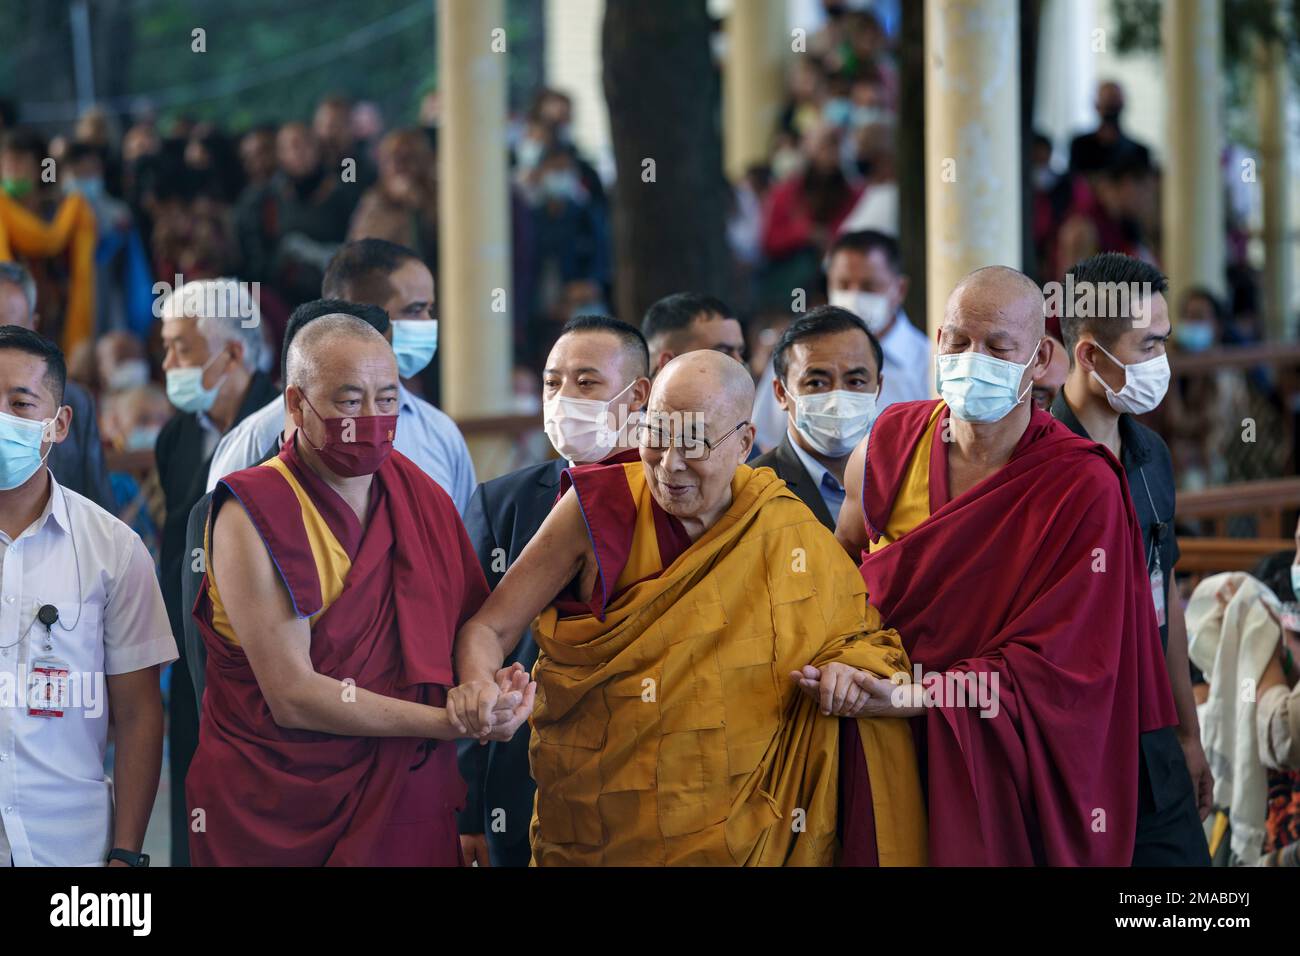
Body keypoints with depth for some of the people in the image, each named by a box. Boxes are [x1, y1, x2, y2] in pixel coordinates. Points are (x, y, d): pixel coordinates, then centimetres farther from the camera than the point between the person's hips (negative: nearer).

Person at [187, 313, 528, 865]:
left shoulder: (423, 500, 4)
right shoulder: (253, 515, -13)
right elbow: (292, 695, -19)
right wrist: (450, 722, -22)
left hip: (409, 811, 5)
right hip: (275, 820, -5)